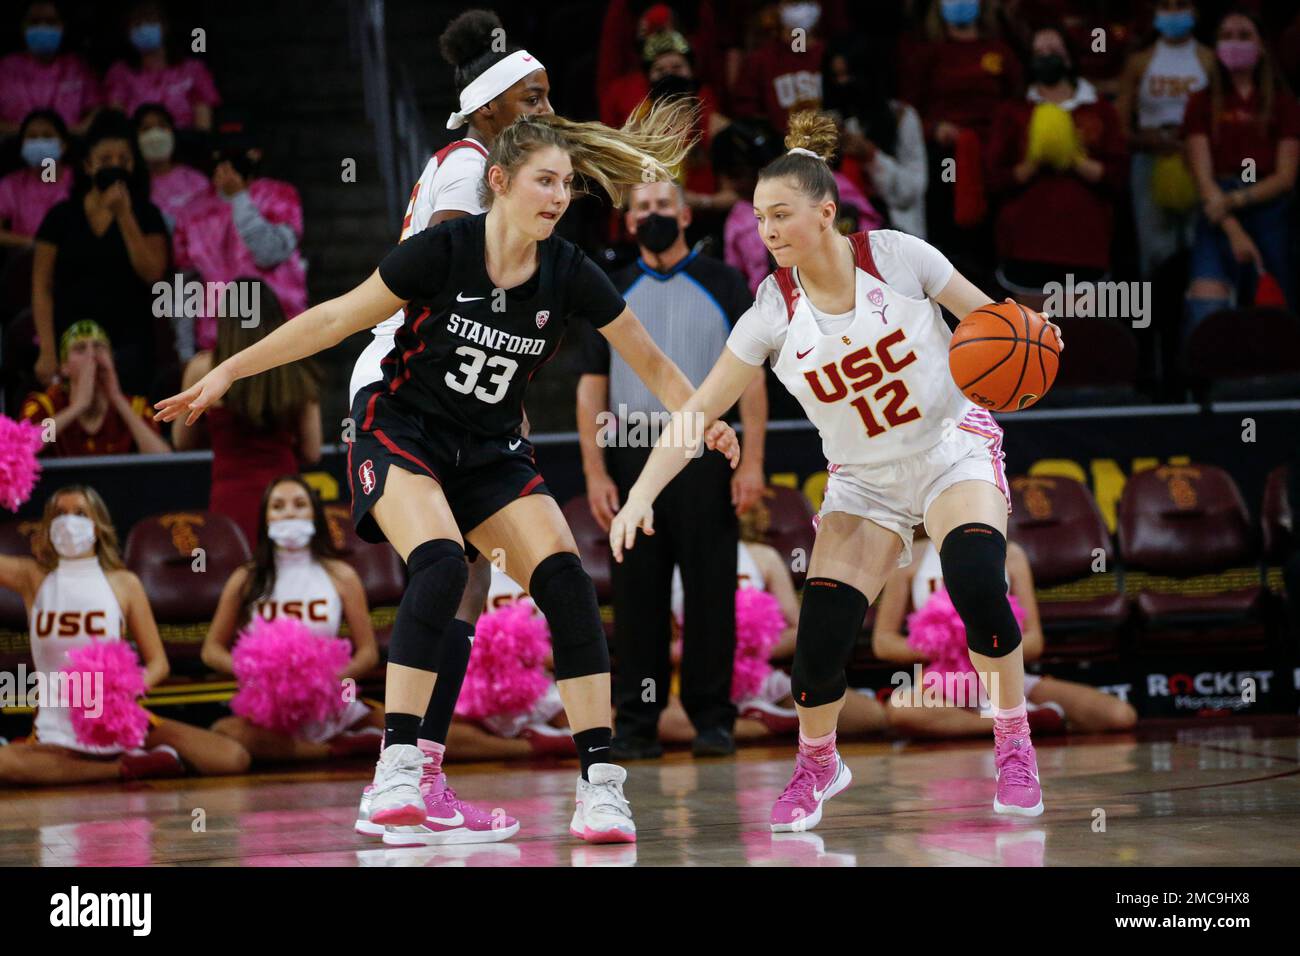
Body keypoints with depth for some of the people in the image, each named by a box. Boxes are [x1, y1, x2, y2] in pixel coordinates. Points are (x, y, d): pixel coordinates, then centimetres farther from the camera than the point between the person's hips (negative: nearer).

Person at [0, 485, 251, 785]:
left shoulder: (124, 583, 3)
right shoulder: (33, 577, 3)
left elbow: (158, 662, 2)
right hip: (58, 731, 1)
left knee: (233, 758, -22)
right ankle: (124, 768, -22)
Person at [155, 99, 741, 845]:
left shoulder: (570, 276, -8)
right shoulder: (443, 251, -17)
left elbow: (652, 363, 2)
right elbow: (338, 319, -8)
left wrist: (704, 422, -15)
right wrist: (228, 372, -7)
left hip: (492, 453, 4)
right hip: (401, 433, -4)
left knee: (567, 582, -16)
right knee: (441, 567, -30)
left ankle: (600, 785, -14)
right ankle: (397, 768, -28)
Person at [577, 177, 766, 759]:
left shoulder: (723, 285, 6)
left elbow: (750, 378, 2)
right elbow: (592, 387, 8)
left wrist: (752, 462, -7)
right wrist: (595, 475, -2)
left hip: (705, 455, -2)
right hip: (633, 458, 2)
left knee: (710, 591, -2)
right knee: (636, 596, 1)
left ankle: (712, 719, 4)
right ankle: (636, 725, 5)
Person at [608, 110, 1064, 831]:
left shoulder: (896, 257, -16)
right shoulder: (775, 312, -11)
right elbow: (700, 408, -10)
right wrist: (641, 494, -19)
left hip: (954, 448, -2)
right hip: (864, 481, 2)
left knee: (976, 584, -29)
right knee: (820, 641, -13)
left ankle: (1015, 748, -8)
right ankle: (816, 765, 18)